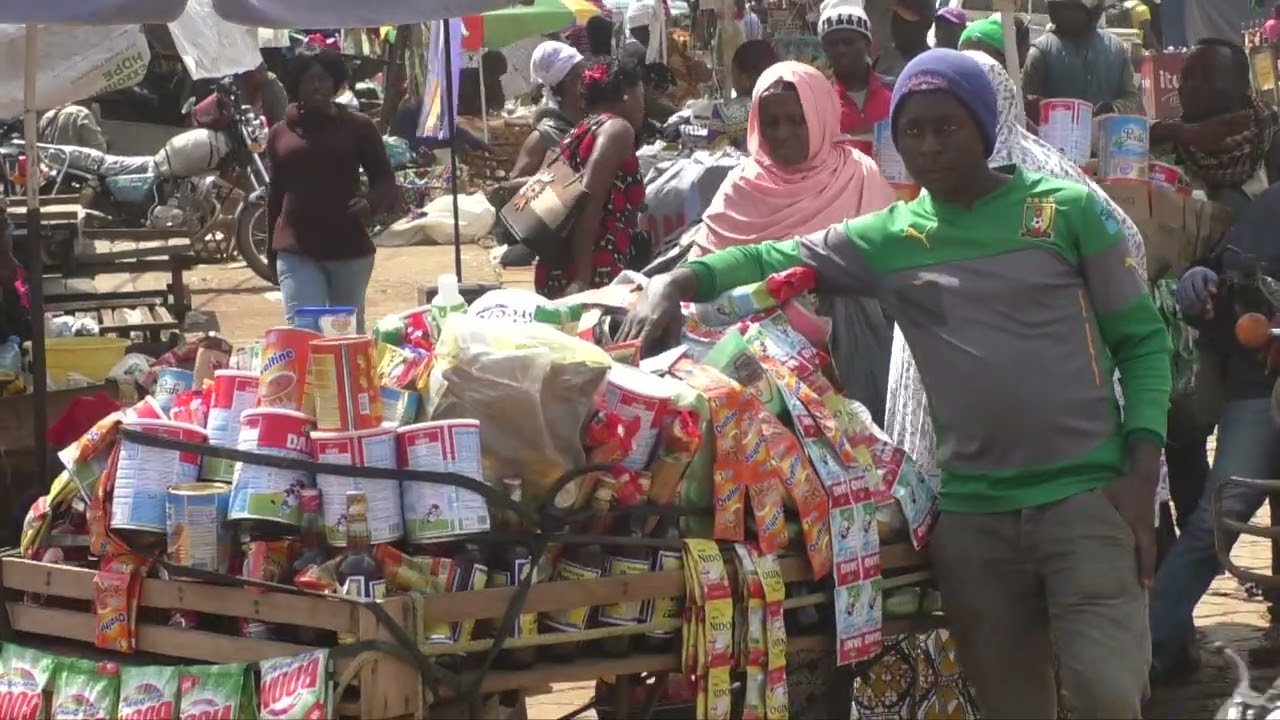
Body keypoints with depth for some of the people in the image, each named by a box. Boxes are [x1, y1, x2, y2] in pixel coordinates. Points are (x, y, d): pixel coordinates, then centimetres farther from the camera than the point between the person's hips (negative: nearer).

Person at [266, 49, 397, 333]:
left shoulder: (357, 127, 3)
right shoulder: (280, 134, 10)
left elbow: (385, 180, 4)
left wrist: (371, 202, -19)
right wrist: (272, 252, 20)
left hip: (350, 248, 0)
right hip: (296, 252, 0)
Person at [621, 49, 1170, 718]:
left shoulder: (1068, 210, 1)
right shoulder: (889, 240, 8)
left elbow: (1142, 338, 2)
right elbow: (773, 258, 8)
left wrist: (1142, 472, -8)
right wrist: (676, 282, -12)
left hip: (1087, 494, -3)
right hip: (971, 510, 3)